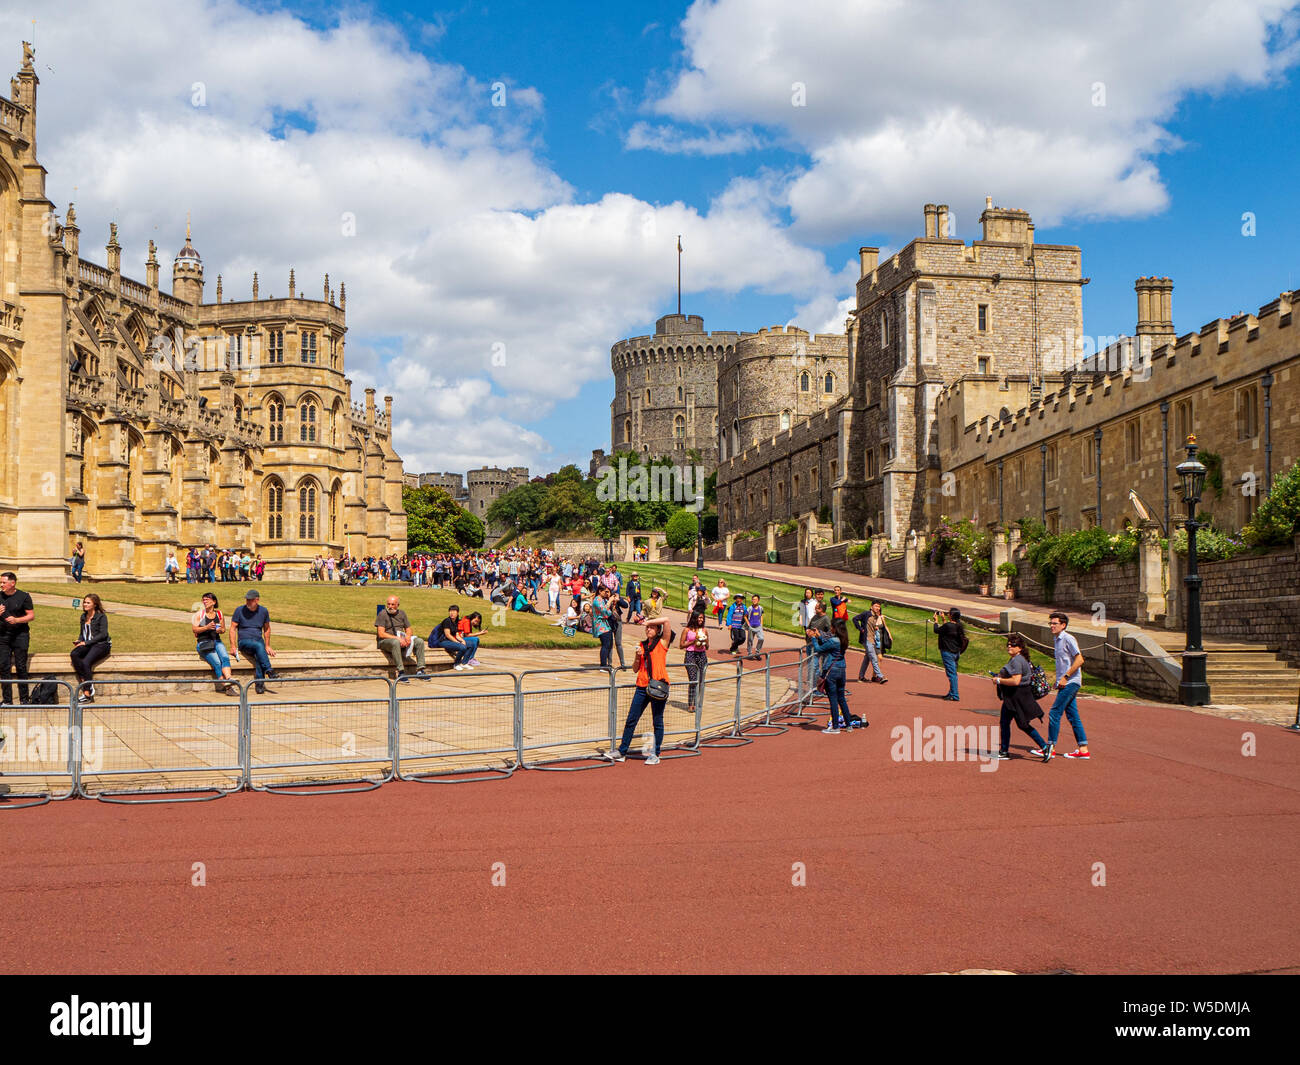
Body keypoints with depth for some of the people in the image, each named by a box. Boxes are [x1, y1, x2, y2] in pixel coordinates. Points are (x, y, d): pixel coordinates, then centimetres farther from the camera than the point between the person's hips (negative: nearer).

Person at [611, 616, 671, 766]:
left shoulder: (662, 642, 2)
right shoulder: (641, 645, 14)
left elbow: (666, 620, -13)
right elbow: (635, 669, 16)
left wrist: (649, 621, -2)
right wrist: (638, 657, -2)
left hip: (658, 686, -4)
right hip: (642, 686, 4)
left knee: (658, 721, 3)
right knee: (631, 719, 4)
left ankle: (656, 755, 13)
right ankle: (622, 752, 10)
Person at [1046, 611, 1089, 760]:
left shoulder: (1068, 639, -12)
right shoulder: (1056, 640, 16)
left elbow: (1079, 660, -20)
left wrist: (1065, 677, -19)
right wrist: (1059, 680, 17)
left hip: (1070, 682, -10)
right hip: (1066, 683, 10)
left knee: (1054, 713, -9)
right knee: (1073, 716, 9)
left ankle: (1051, 748, -4)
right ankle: (1083, 750, 11)